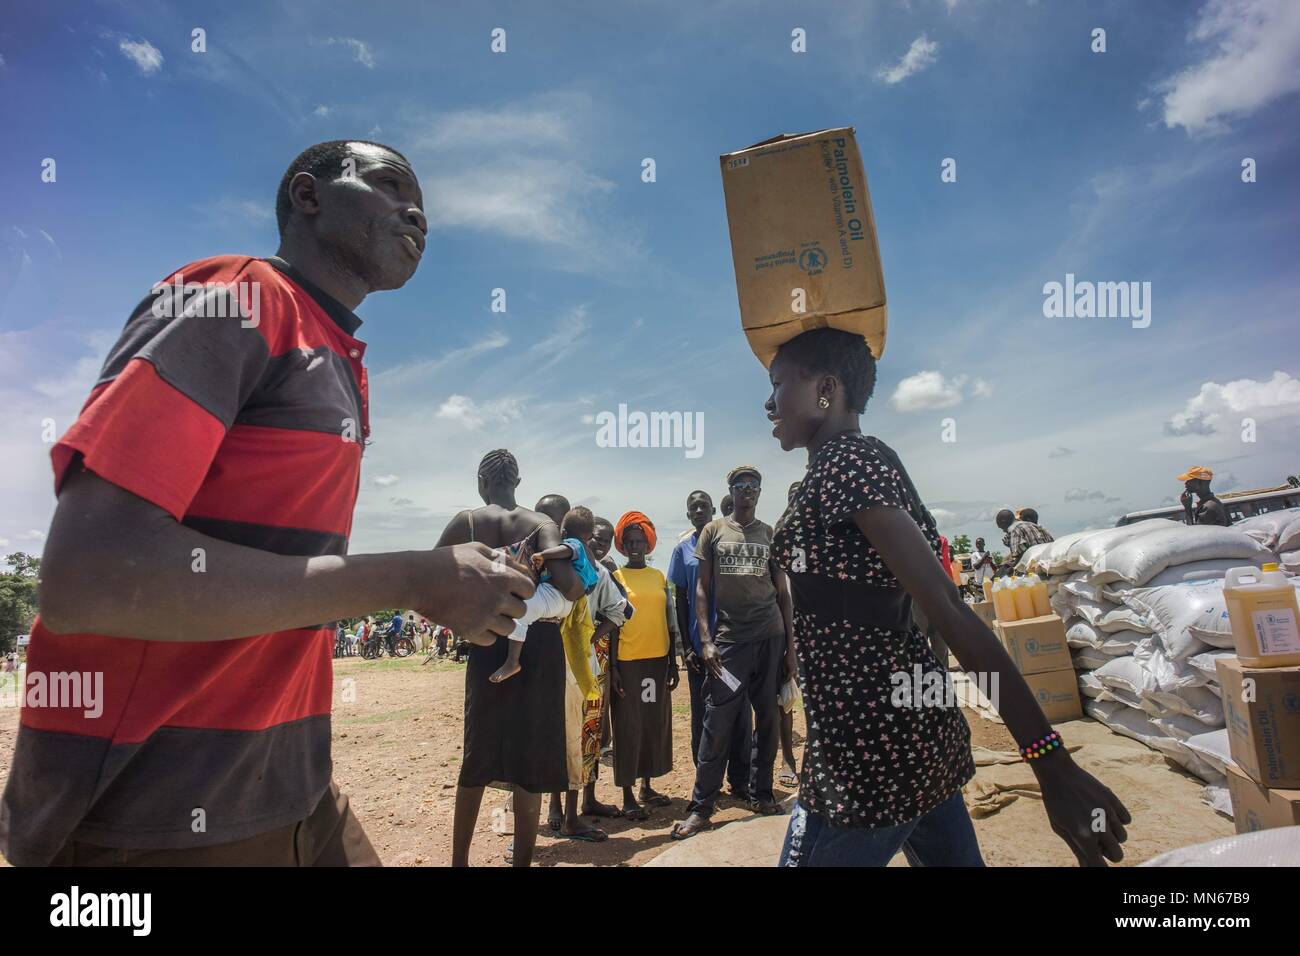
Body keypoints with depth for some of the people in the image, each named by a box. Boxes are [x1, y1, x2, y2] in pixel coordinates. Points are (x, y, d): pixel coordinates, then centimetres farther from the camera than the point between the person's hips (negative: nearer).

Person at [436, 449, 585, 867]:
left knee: (478, 757, 17)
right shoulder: (540, 523, -3)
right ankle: (522, 858, 15)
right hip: (539, 647, -2)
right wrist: (575, 598, 1)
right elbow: (565, 579, -20)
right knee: (530, 758, 8)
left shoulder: (466, 523, 1)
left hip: (487, 647, 2)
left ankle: (459, 859, 26)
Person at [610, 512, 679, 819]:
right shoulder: (616, 577, -2)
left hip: (658, 660, 5)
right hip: (628, 662, -5)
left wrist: (673, 661, 10)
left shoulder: (659, 576, 9)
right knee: (628, 726, 1)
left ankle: (647, 786, 27)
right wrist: (612, 667, -8)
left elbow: (669, 621, 12)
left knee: (656, 723, 12)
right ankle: (628, 797, 11)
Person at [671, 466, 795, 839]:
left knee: (768, 719, 9)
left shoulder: (771, 535, 10)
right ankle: (701, 807, 5)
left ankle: (761, 794, 24)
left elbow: (782, 593, 11)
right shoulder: (713, 531, 6)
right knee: (717, 723, -3)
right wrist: (705, 640, -7)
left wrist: (790, 644, 6)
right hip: (728, 639, -2)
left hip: (770, 638, 3)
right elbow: (701, 589, 3)